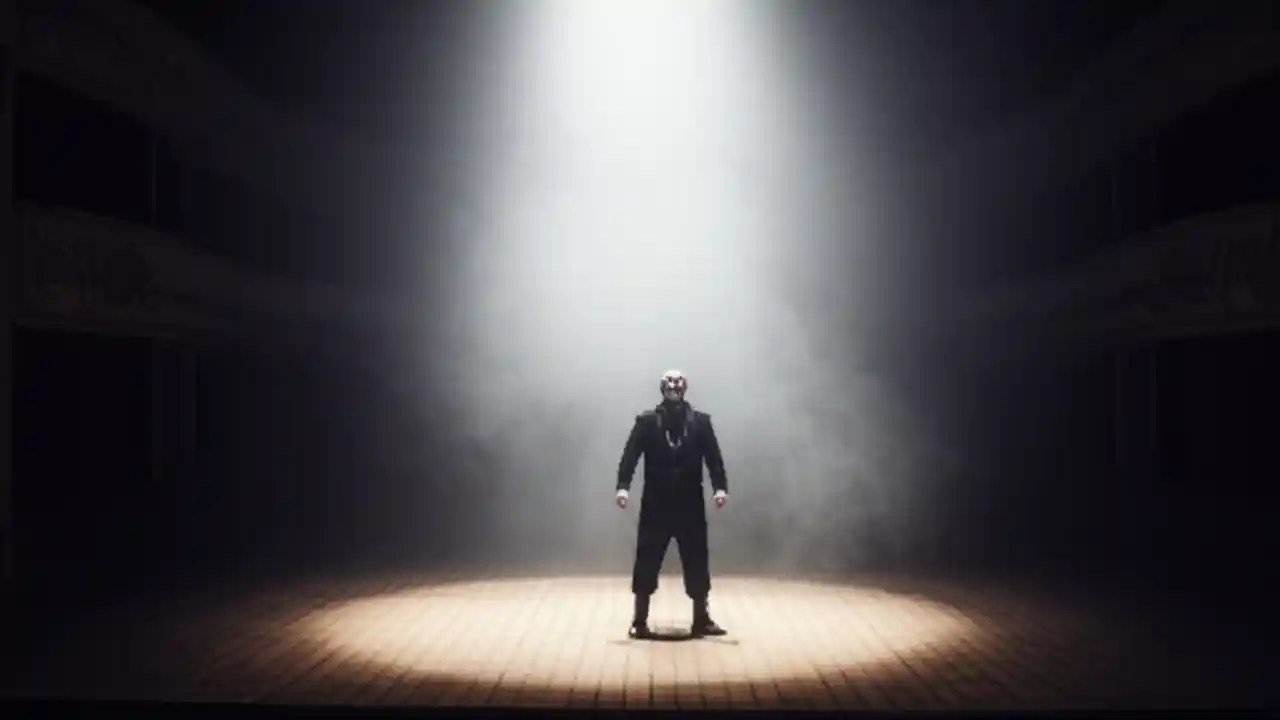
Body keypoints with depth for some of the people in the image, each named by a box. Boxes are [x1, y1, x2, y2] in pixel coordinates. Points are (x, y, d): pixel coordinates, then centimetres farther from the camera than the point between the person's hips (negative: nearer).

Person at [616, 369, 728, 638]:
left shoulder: (700, 421, 3)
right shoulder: (646, 421, 1)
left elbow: (714, 458, -3)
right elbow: (630, 455, -7)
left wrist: (720, 487, -19)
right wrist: (623, 486, -22)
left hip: (690, 505, 1)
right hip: (655, 505, -1)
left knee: (696, 563, 6)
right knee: (646, 563, 2)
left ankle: (701, 620, 18)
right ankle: (639, 621, 12)